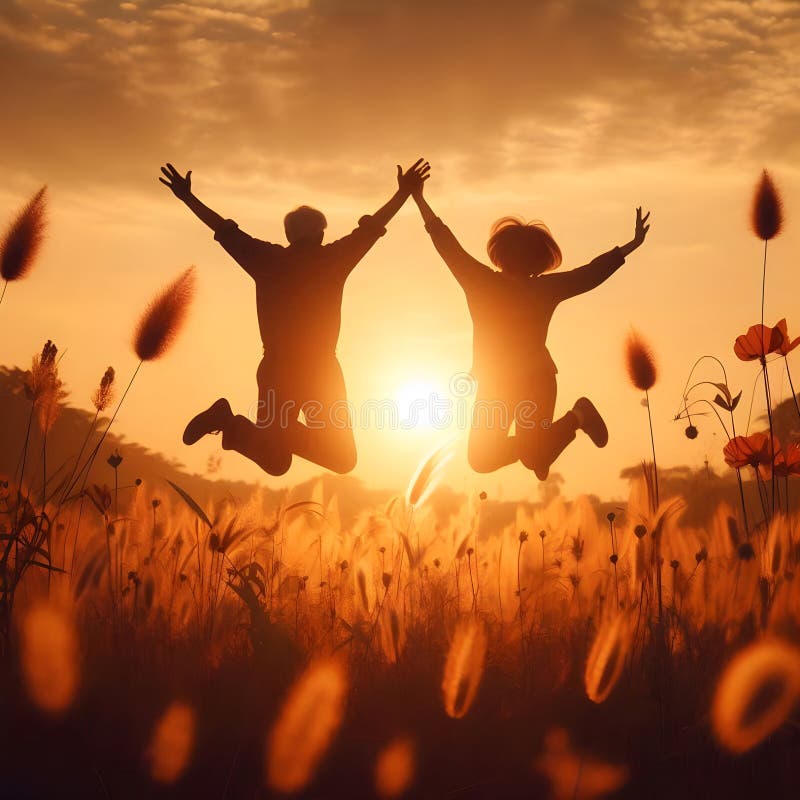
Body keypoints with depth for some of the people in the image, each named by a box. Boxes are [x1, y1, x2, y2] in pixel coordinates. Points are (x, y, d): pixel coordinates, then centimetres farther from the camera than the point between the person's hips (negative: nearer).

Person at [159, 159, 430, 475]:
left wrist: (187, 197, 24)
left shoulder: (269, 259, 4)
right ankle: (288, 434, -27)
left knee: (275, 461, 12)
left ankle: (232, 423, -17)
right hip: (320, 370, -4)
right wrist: (403, 191, 20)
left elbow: (225, 229, 12)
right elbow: (372, 226, 8)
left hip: (276, 369, 4)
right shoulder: (332, 259, -2)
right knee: (342, 458, 0)